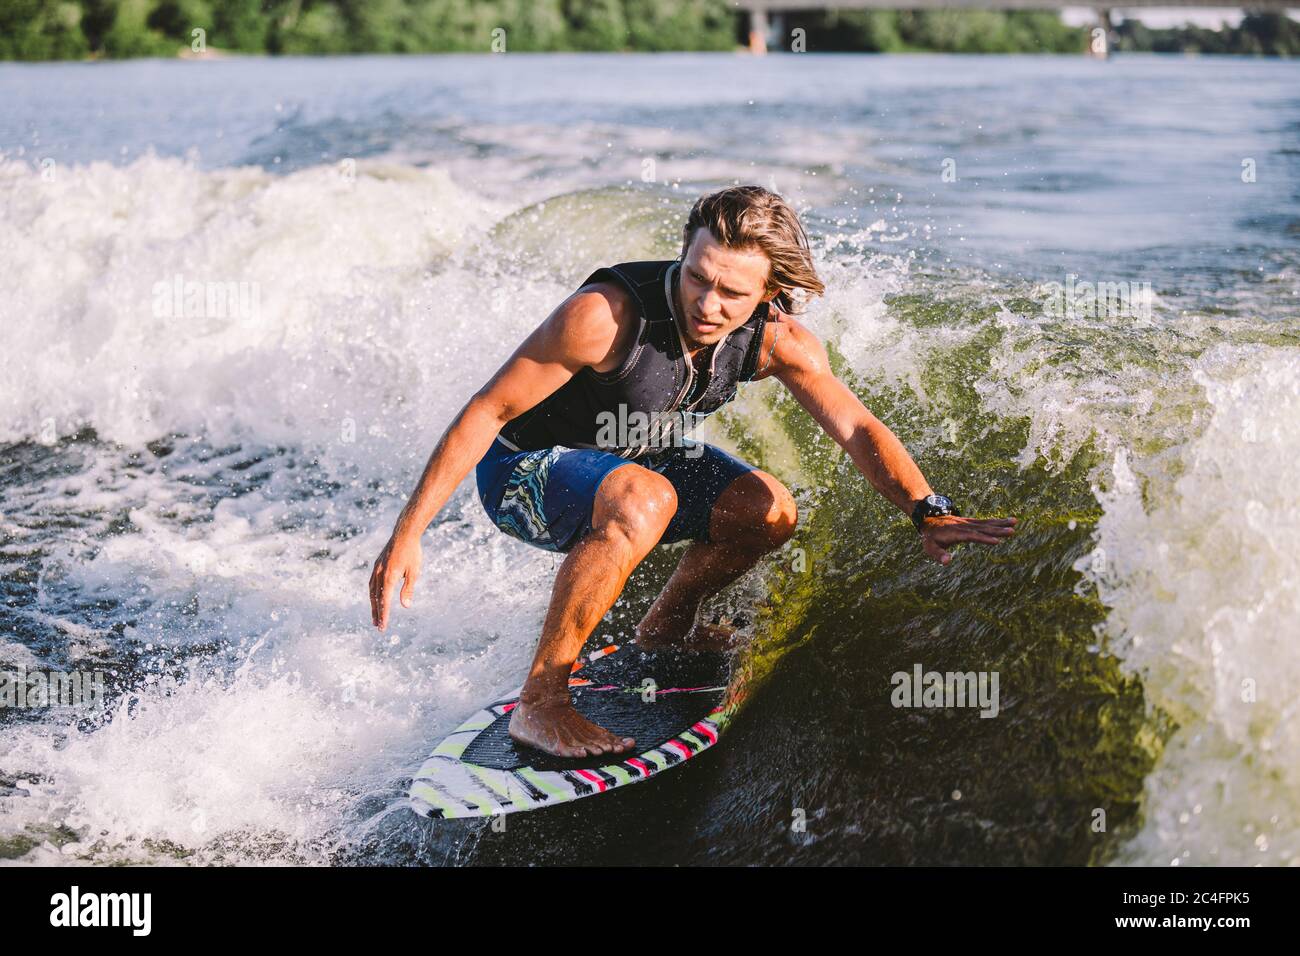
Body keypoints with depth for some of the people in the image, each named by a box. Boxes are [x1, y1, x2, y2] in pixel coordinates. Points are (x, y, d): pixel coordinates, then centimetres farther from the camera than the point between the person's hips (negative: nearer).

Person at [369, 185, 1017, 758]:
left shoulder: (779, 341, -17)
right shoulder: (606, 314, -33)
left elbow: (856, 427, -18)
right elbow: (487, 411, -27)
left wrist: (928, 512, -37)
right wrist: (407, 533, -27)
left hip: (636, 456, 6)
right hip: (521, 472, -6)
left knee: (769, 511, -8)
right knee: (645, 500, -36)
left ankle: (665, 629, 20)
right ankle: (540, 701, -25)